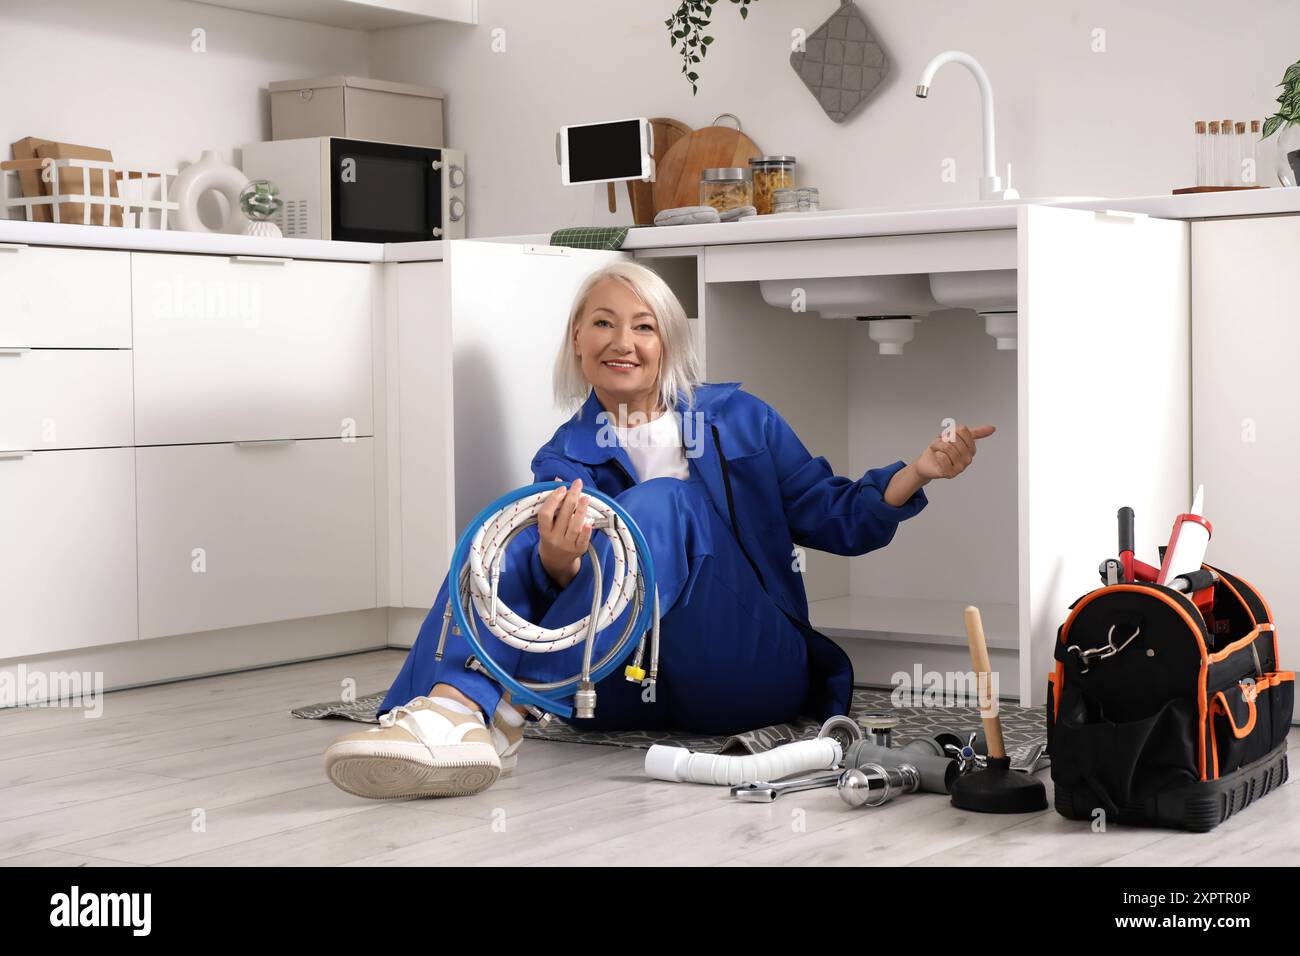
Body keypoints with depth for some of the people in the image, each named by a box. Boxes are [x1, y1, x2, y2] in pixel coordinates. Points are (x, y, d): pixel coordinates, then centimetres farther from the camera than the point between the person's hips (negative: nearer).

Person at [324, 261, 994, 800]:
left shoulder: (737, 417, 13)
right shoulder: (565, 459, 13)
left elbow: (835, 520, 13)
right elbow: (550, 582, -5)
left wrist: (918, 472, -6)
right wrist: (558, 563, -30)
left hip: (752, 674, -1)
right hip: (630, 693, 1)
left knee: (664, 503, -25)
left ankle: (507, 715, -40)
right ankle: (452, 709, -49)